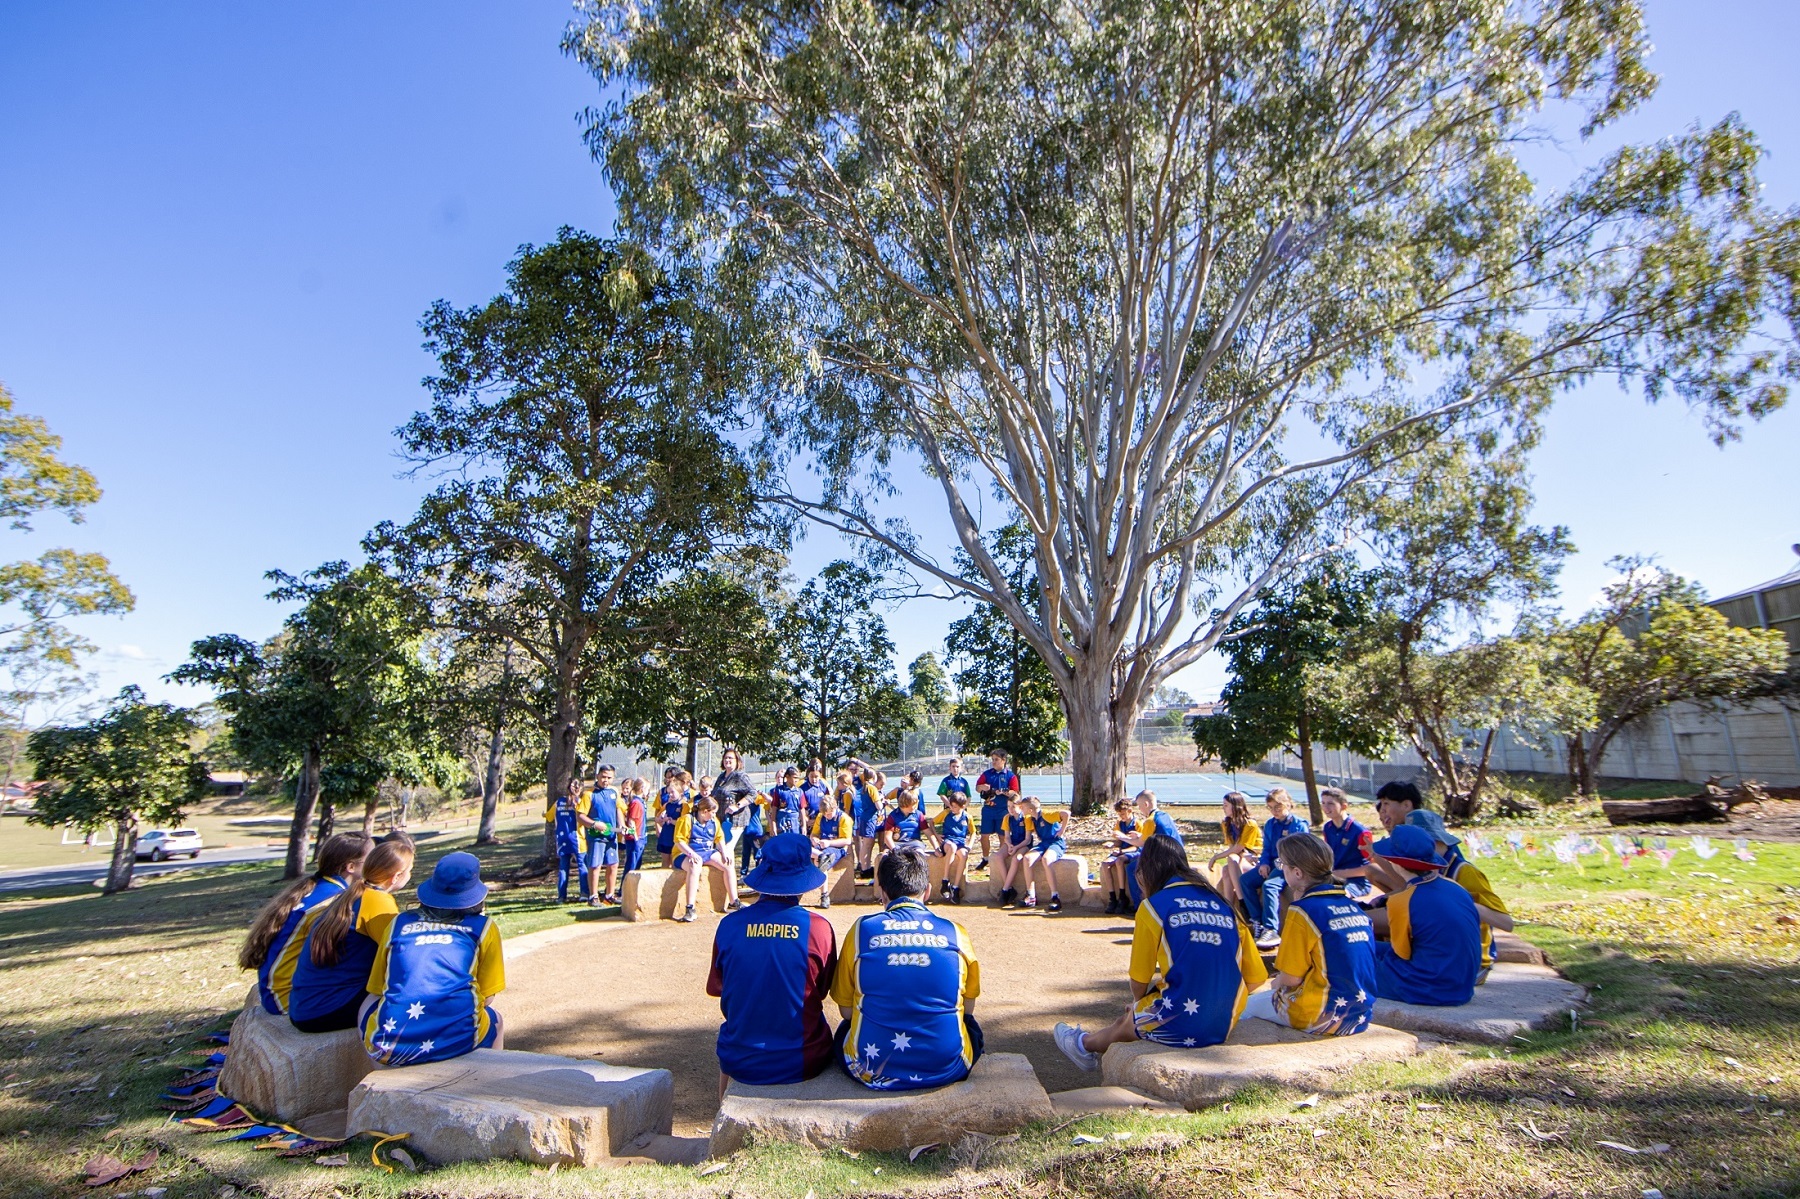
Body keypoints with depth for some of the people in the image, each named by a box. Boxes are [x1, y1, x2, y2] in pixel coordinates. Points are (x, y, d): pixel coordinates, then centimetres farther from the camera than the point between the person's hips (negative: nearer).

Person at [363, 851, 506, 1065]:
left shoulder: (398, 923, 15)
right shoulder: (484, 928, 9)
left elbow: (376, 991, 20)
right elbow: (487, 996, 12)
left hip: (388, 1047, 2)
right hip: (455, 1041, -2)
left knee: (369, 1004, 35)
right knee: (496, 1022, 32)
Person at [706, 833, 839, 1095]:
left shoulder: (729, 925, -12)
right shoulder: (819, 928, -15)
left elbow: (715, 987, 3)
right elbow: (823, 991, 0)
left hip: (740, 1063, 1)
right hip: (804, 1063, -1)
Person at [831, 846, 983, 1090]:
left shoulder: (862, 929, -5)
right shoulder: (955, 933, -3)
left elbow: (846, 1010, 3)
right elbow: (968, 1007, 9)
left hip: (873, 1071, 0)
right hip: (946, 1069, 0)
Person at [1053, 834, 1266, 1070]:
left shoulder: (1153, 906, -5)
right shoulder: (1224, 904, 7)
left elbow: (1139, 982, 1)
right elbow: (1255, 979, 9)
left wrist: (1138, 1005, 23)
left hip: (1181, 1027, -5)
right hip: (1226, 1026, 5)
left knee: (1128, 1021, 23)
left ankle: (1086, 1044, 48)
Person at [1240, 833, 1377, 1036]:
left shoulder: (1302, 911, -16)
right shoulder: (1353, 906, 4)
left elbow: (1292, 978, -13)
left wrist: (1276, 983, 7)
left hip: (1325, 1019, -7)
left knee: (1246, 1006, 10)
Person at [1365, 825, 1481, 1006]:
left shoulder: (1401, 901, -20)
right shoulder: (1455, 887, 0)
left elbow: (1402, 954, -9)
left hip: (1431, 992, -7)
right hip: (1463, 989, 7)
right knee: (1379, 950, 20)